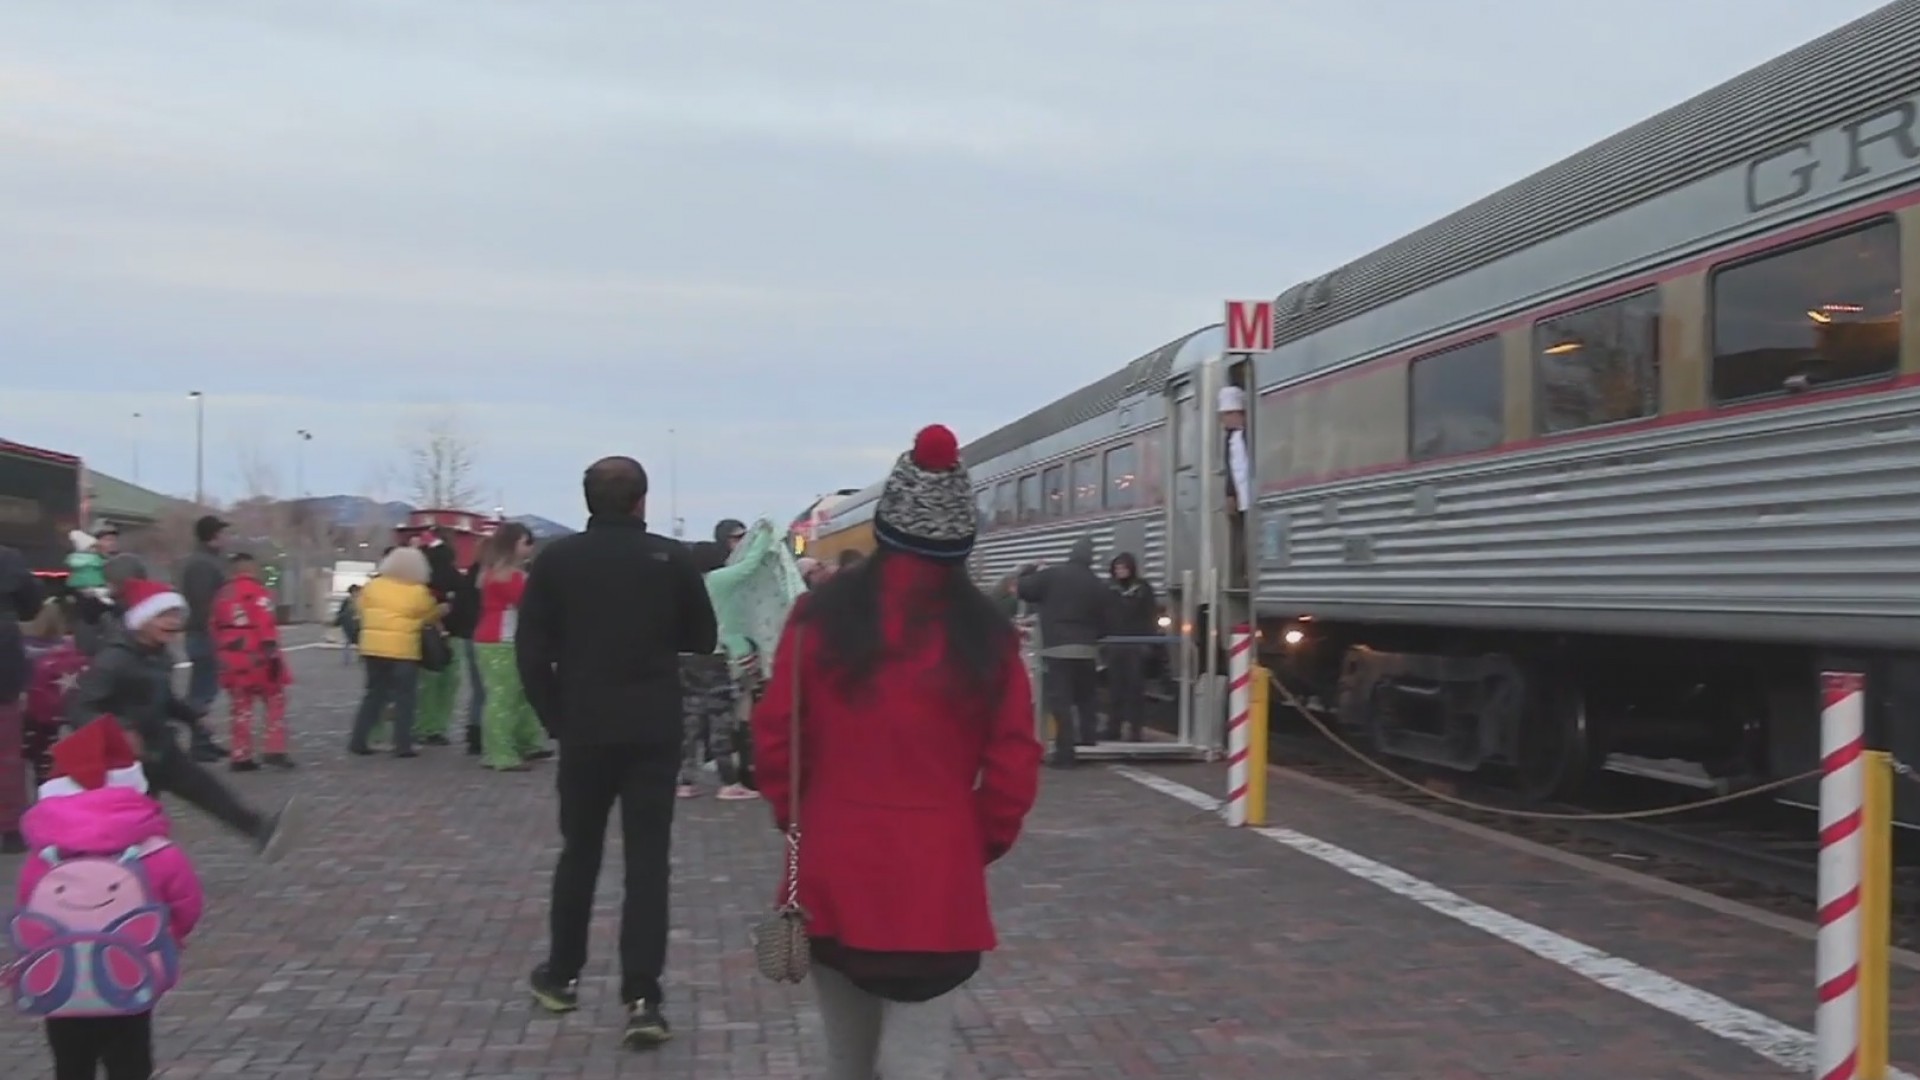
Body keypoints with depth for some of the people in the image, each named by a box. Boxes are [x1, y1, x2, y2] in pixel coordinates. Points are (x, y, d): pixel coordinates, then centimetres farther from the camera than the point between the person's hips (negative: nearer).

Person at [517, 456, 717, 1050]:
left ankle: (562, 976, 27)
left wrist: (553, 716, 5)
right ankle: (642, 998, -7)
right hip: (655, 730, -1)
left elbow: (531, 649, -4)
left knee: (579, 851, 17)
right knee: (647, 860, 1)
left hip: (584, 728, 1)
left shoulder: (556, 559, -3)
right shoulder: (674, 558, -3)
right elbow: (703, 640, 7)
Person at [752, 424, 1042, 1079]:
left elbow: (774, 738, -1)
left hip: (831, 878, 2)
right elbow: (1014, 767, -4)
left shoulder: (821, 617, -4)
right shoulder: (987, 635, -6)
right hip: (937, 885, -2)